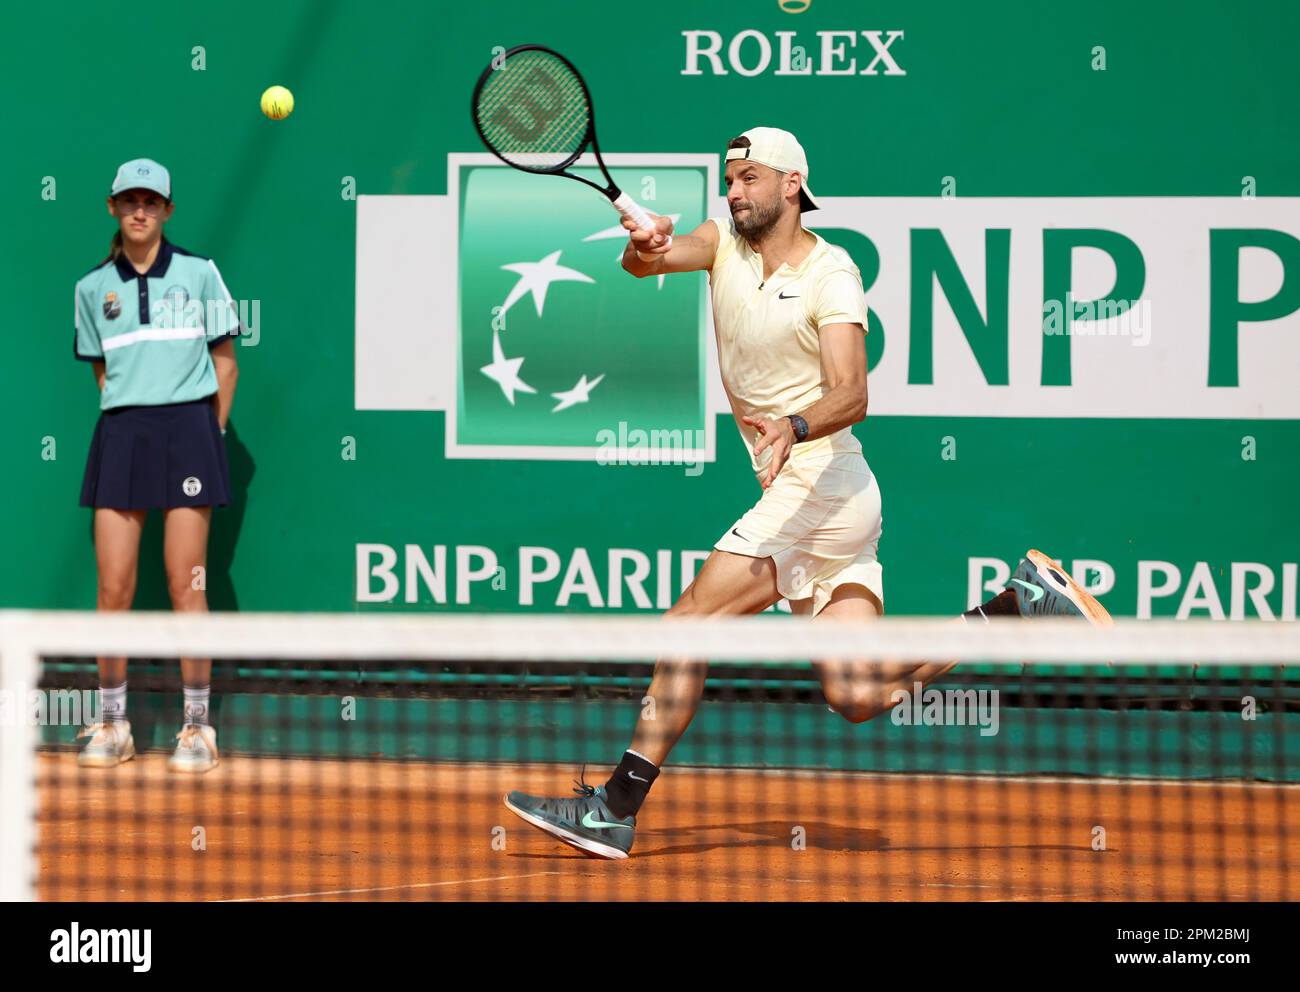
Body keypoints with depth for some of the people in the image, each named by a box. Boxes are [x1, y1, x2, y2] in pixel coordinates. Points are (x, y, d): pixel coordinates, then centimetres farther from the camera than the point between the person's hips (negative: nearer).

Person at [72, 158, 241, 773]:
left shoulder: (199, 274, 2)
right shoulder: (94, 288, 8)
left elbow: (225, 361, 7)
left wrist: (208, 435, 4)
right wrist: (130, 424, 9)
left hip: (188, 428, -2)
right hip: (120, 433, 2)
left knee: (186, 585, -4)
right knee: (113, 587, -1)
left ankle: (197, 727, 2)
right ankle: (112, 726, 8)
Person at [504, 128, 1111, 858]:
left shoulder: (831, 272, -10)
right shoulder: (724, 242, 10)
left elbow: (851, 395, -22)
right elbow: (647, 262, -9)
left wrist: (793, 429, -42)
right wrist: (646, 247, -33)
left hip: (820, 483, -8)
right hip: (794, 494, 8)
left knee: (690, 624, -13)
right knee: (860, 698, 3)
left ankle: (617, 808, -11)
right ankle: (1024, 601, 11)